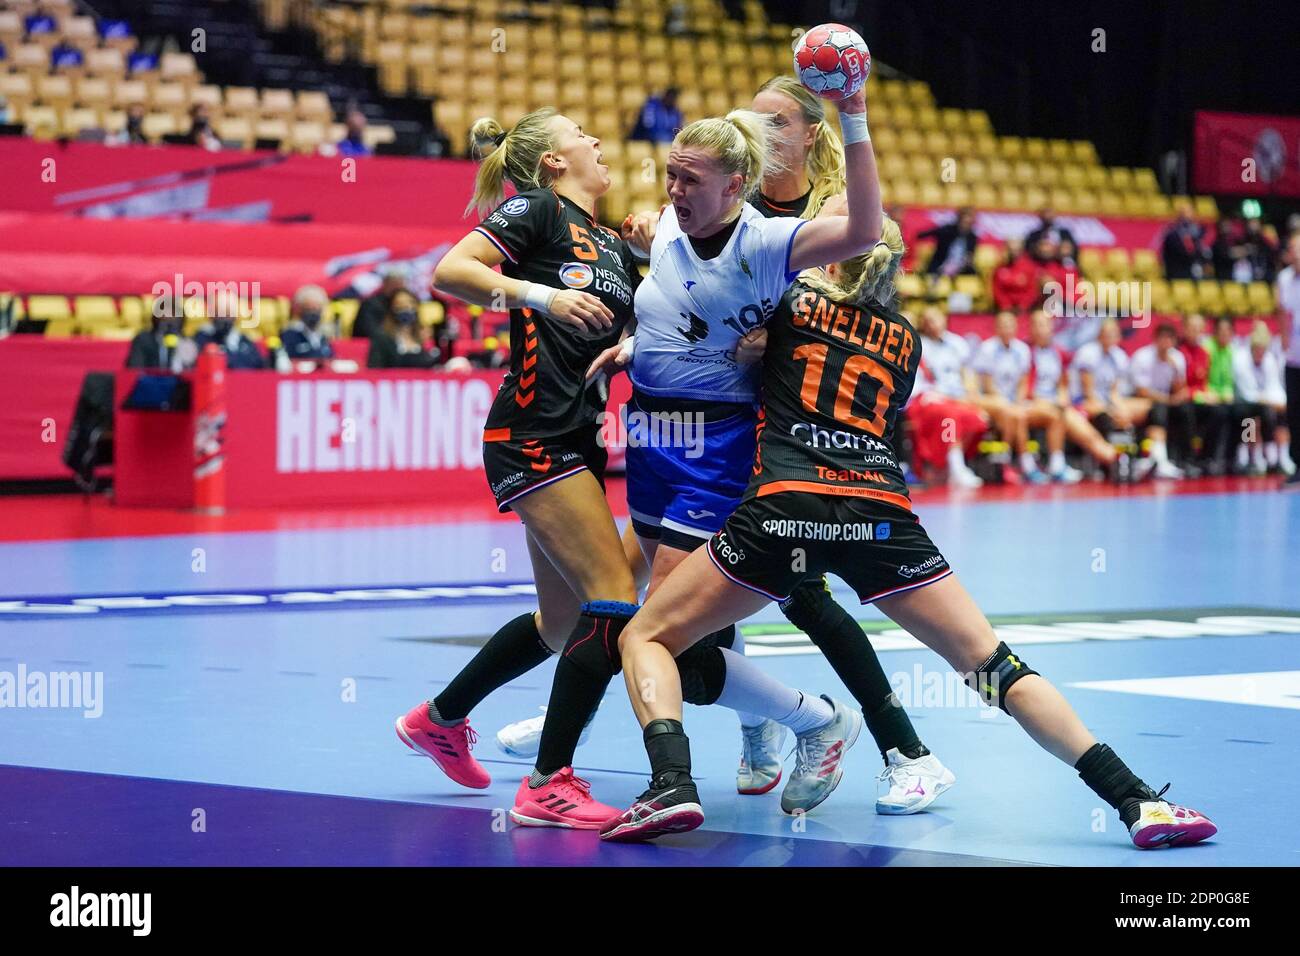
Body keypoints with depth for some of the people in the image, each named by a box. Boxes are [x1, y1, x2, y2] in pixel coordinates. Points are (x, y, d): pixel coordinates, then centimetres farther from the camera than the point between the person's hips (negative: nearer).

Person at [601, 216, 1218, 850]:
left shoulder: (796, 298, 16)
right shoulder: (907, 341, 26)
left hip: (785, 505, -3)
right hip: (882, 511, 3)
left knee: (647, 637, 11)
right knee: (992, 663, 6)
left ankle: (672, 786, -16)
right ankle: (1137, 802, -7)